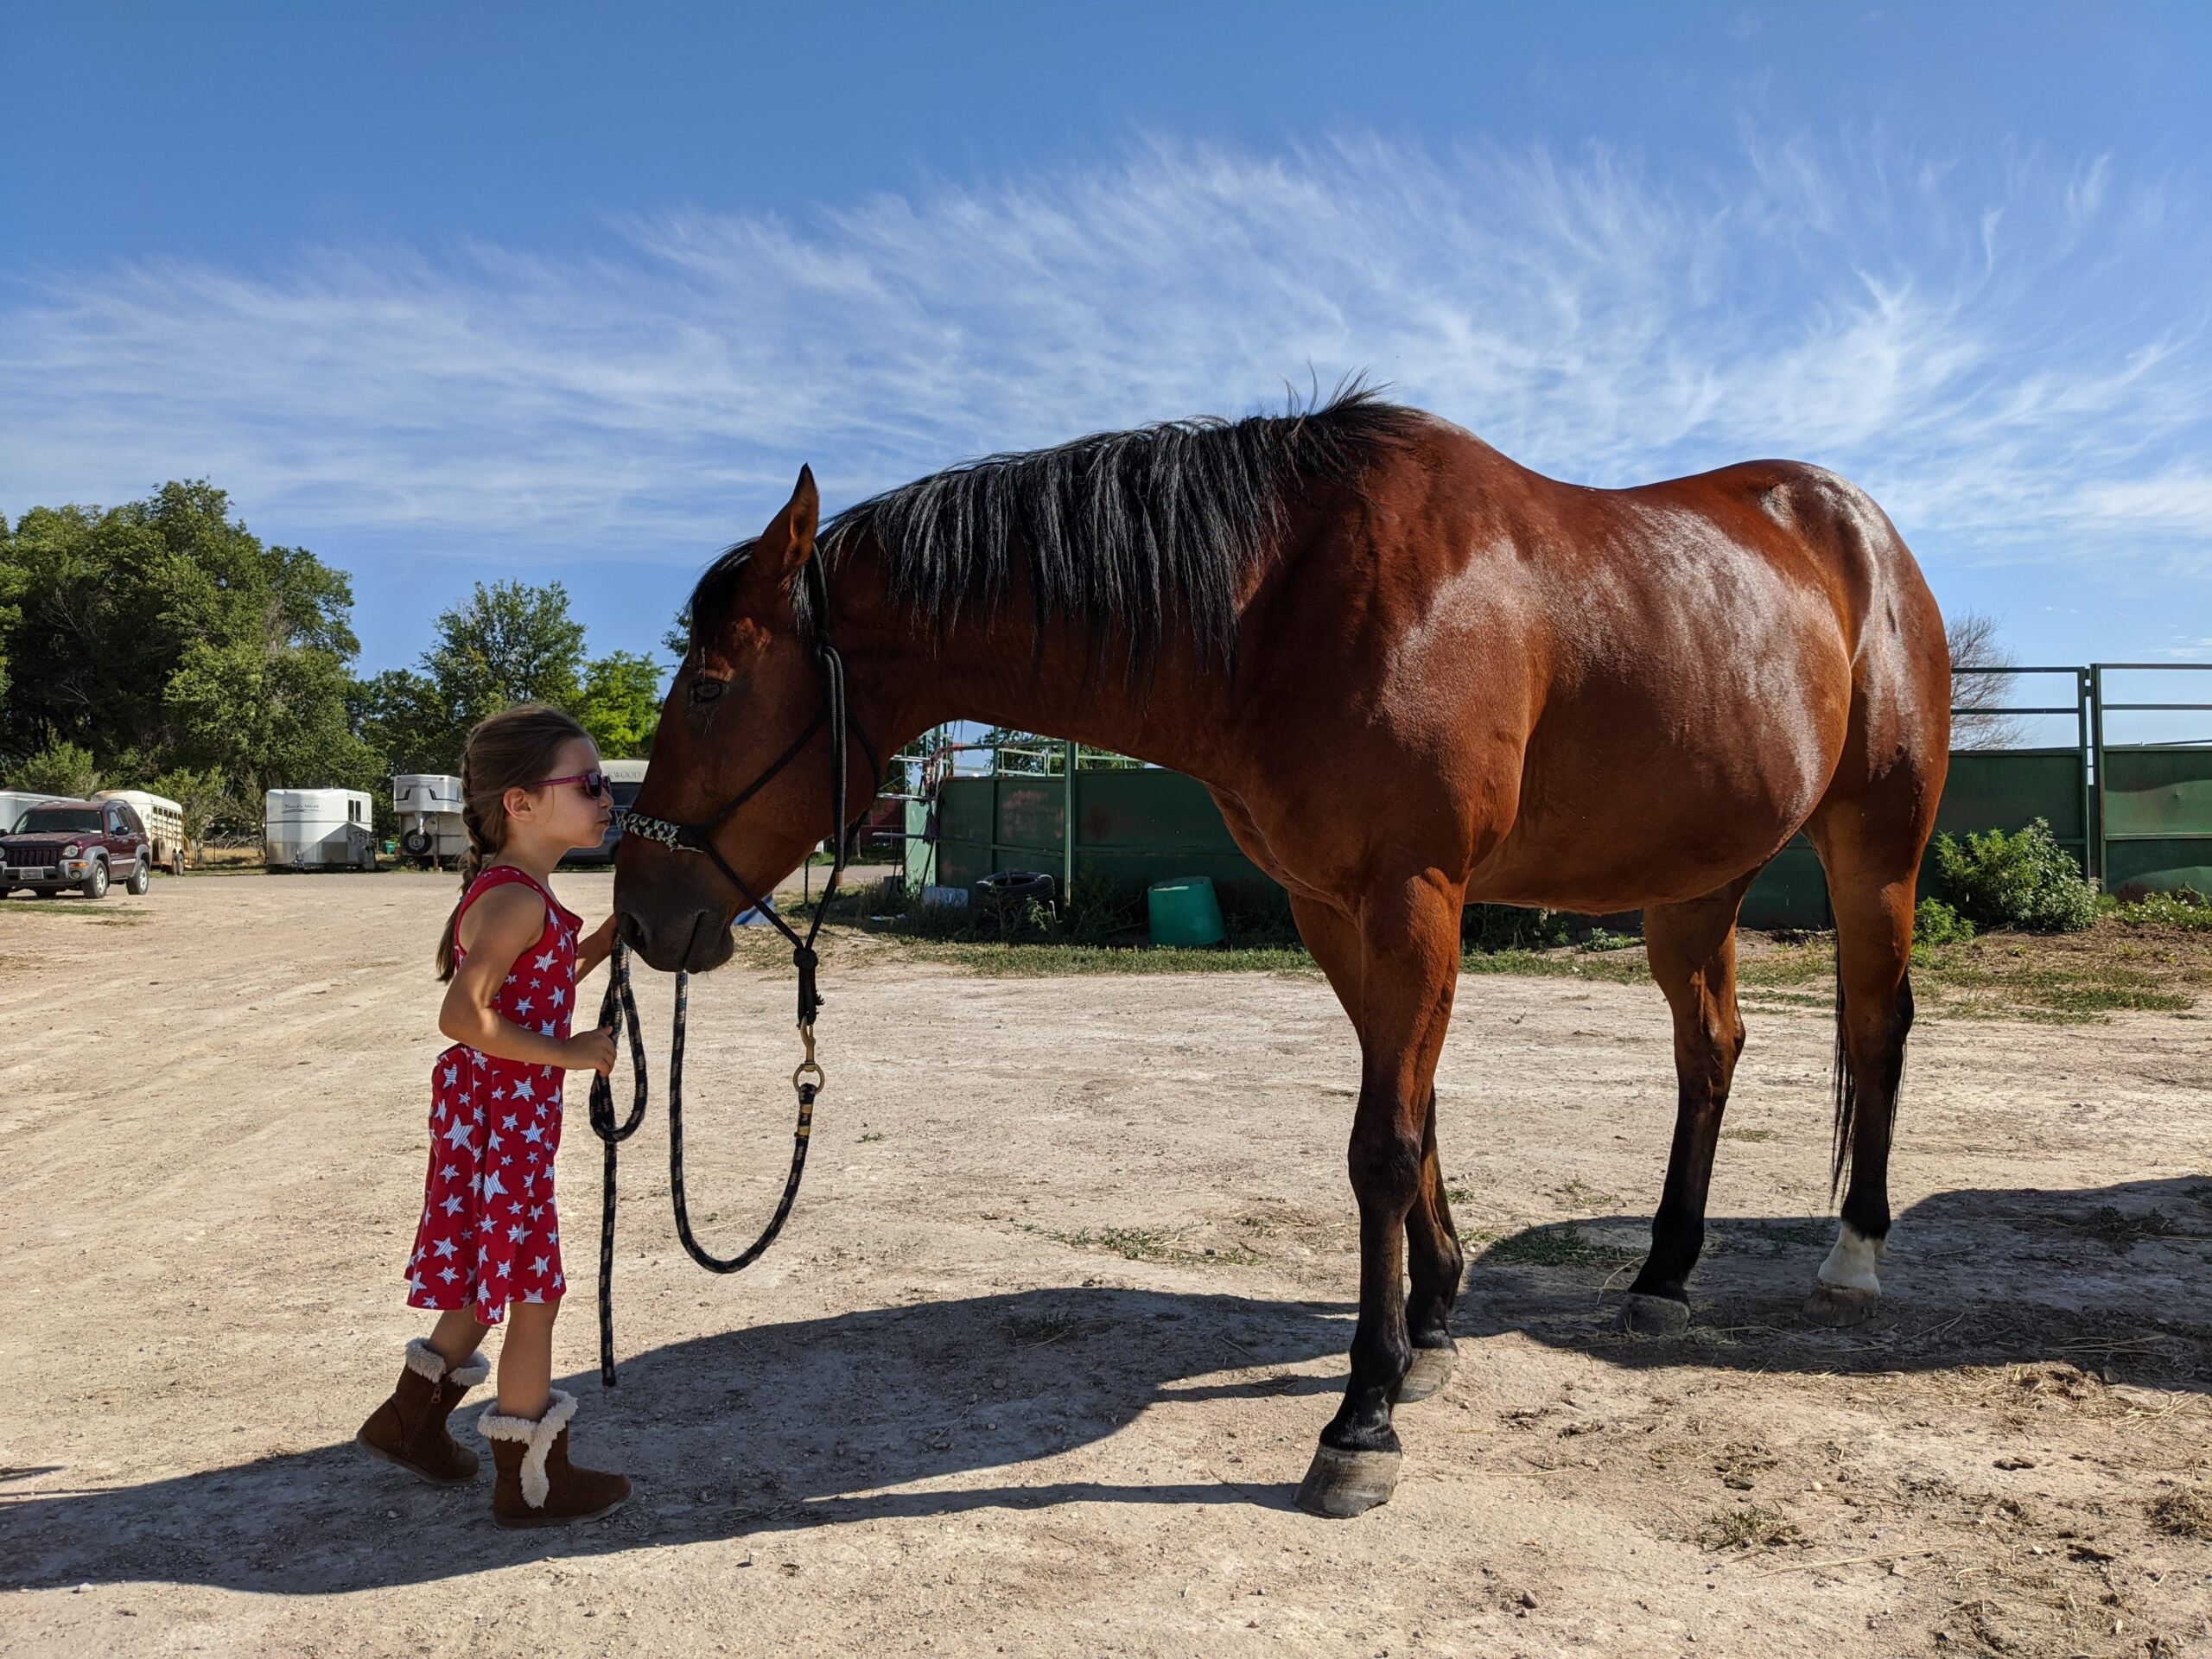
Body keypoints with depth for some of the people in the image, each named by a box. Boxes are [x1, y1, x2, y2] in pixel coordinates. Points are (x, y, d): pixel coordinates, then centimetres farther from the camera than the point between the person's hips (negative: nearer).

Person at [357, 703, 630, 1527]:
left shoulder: (518, 894, 10)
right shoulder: (517, 900, -22)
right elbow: (463, 1016, -31)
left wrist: (608, 937, 11)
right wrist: (567, 1053, -24)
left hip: (500, 1110, 10)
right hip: (503, 1113, -10)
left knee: (490, 1282, 23)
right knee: (533, 1292, 2)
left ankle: (410, 1418, 39)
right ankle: (532, 1481, 16)